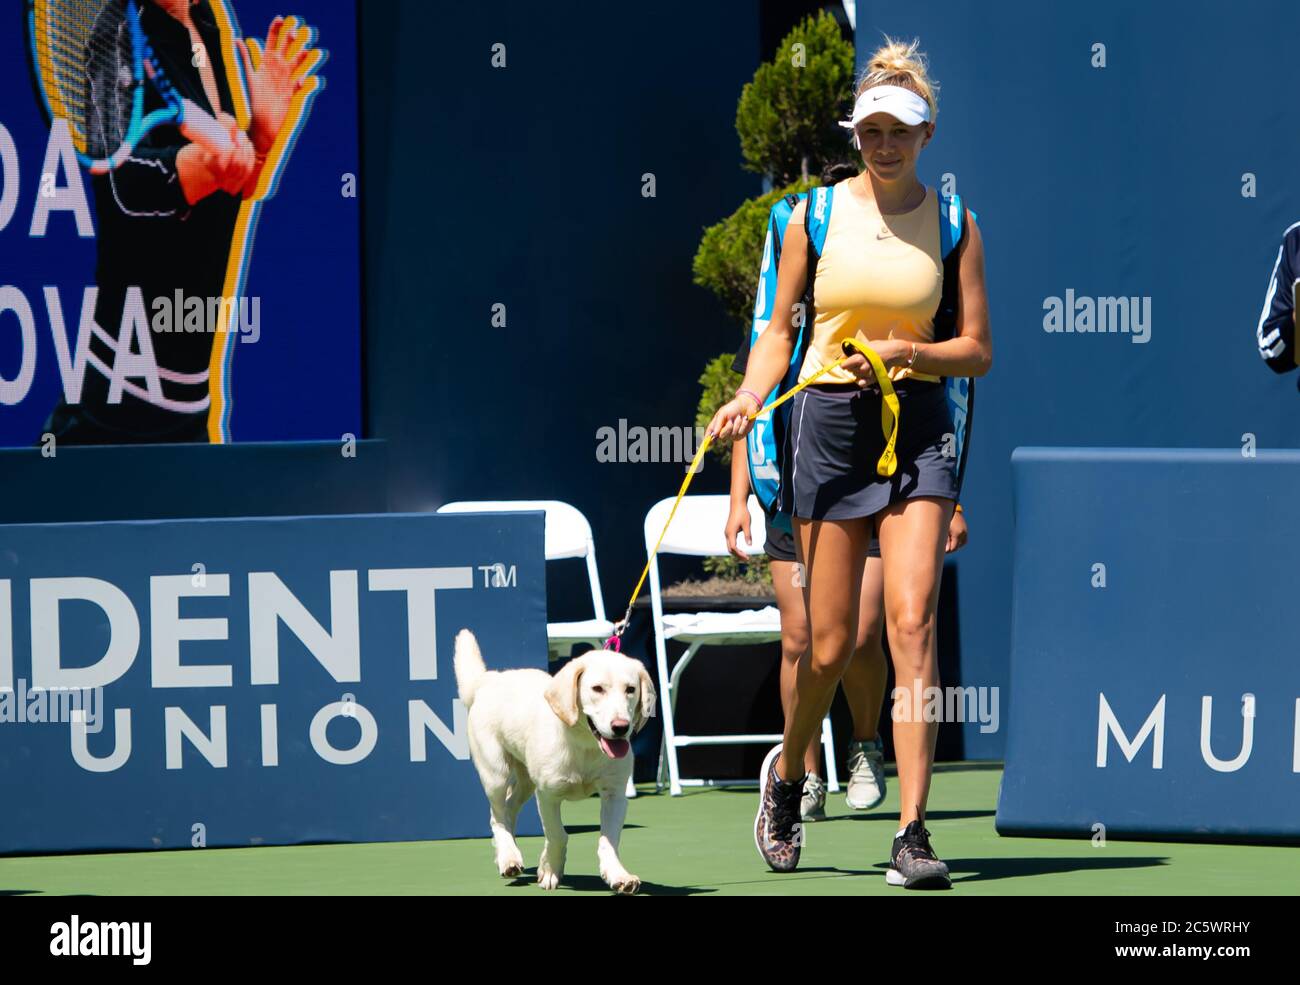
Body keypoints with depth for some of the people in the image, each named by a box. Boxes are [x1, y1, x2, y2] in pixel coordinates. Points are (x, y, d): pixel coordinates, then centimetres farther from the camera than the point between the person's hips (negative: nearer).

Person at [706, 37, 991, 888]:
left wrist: (906, 351, -13)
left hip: (917, 429, -1)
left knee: (912, 623, -16)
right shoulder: (814, 216, 3)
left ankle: (913, 834, -17)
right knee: (831, 645, 2)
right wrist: (749, 397, -8)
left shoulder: (954, 225, 2)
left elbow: (978, 351, 4)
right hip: (829, 425, 1)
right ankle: (787, 771, 34)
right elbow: (780, 329, 10)